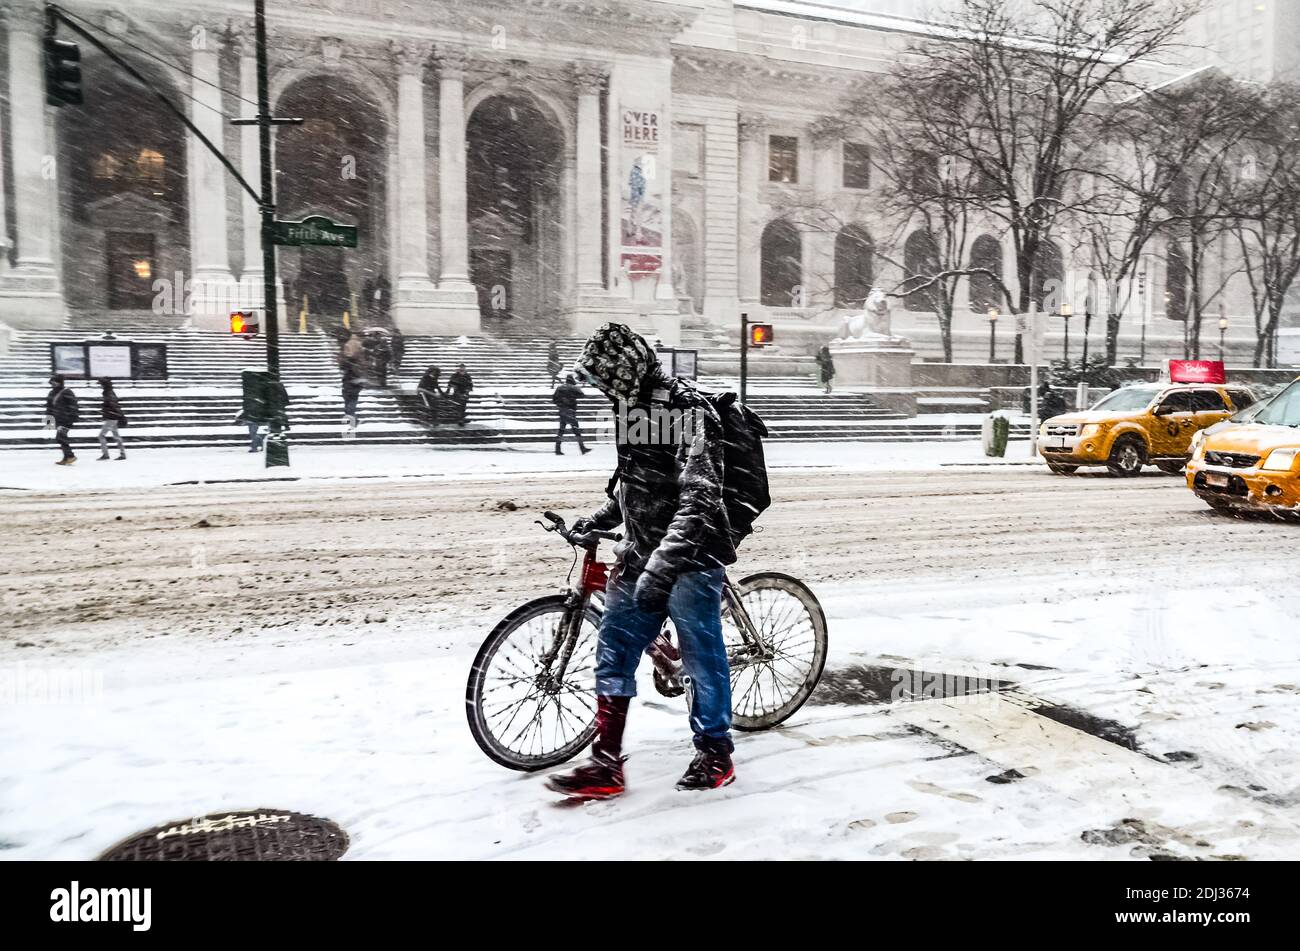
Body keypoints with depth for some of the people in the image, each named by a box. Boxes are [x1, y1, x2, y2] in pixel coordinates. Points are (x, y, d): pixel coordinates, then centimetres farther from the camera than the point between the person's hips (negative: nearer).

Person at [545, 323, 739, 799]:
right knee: (613, 655, 9)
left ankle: (715, 753, 24)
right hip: (640, 556, 9)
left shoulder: (688, 409, -18)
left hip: (690, 559, -9)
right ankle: (605, 763, 18)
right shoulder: (635, 407, 12)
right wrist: (599, 519, 21)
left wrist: (662, 563, -33)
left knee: (702, 657, 4)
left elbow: (699, 496, -27)